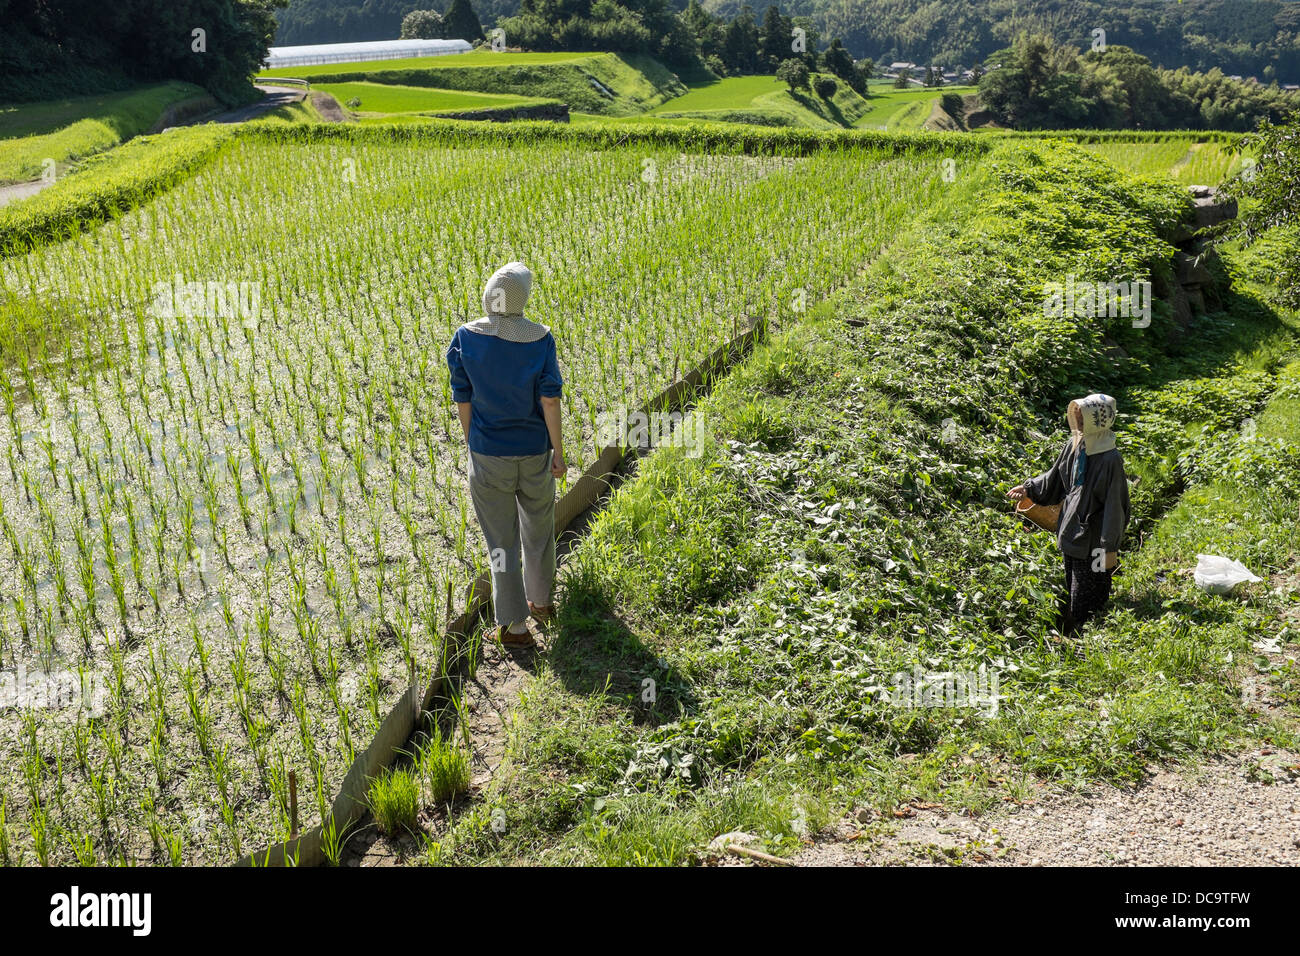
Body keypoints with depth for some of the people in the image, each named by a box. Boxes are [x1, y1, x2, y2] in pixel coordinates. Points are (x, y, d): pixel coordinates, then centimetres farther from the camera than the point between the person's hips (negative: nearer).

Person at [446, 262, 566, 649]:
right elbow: (550, 399, -12)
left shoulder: (465, 339, -10)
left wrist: (473, 446, 9)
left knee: (502, 540, 9)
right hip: (533, 451, 1)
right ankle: (540, 601, 40)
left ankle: (514, 625, 14)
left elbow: (463, 400, -4)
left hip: (488, 453, -1)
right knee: (538, 529, 23)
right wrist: (558, 450, -3)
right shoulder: (540, 339, -12)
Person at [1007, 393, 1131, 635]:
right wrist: (1029, 489, 12)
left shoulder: (1110, 459, -22)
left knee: (1084, 604, 1)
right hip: (1072, 534, 8)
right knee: (1072, 595, 21)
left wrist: (1109, 547, -18)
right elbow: (1055, 479, 18)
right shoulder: (1074, 445, 0)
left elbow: (1114, 504, -19)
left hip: (1093, 541, -8)